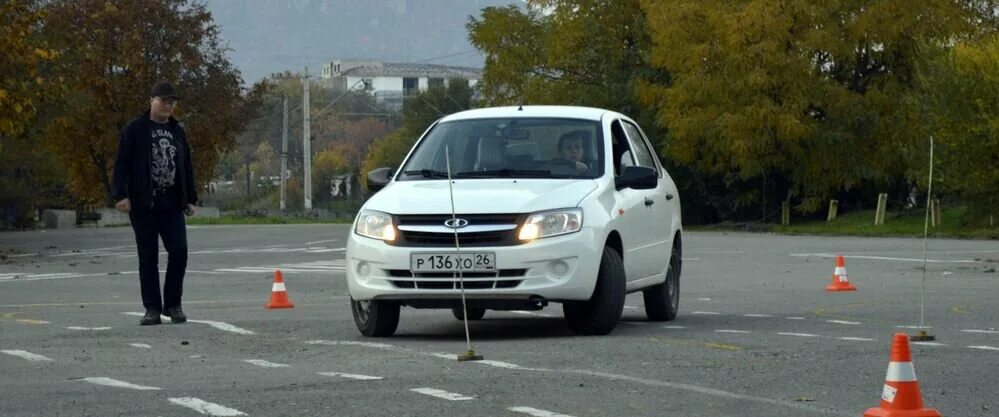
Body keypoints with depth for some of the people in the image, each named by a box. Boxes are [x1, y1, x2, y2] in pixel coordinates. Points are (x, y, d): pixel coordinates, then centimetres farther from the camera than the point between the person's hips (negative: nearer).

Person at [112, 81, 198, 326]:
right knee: (148, 257, 1)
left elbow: (187, 167, 18)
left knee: (179, 251, -6)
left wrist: (190, 198, 14)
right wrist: (121, 195, -14)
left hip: (172, 204, 4)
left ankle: (173, 304, 8)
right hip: (143, 204, -4)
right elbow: (122, 164, -5)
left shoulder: (177, 132, 14)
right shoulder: (135, 130, -1)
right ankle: (152, 308, 6)